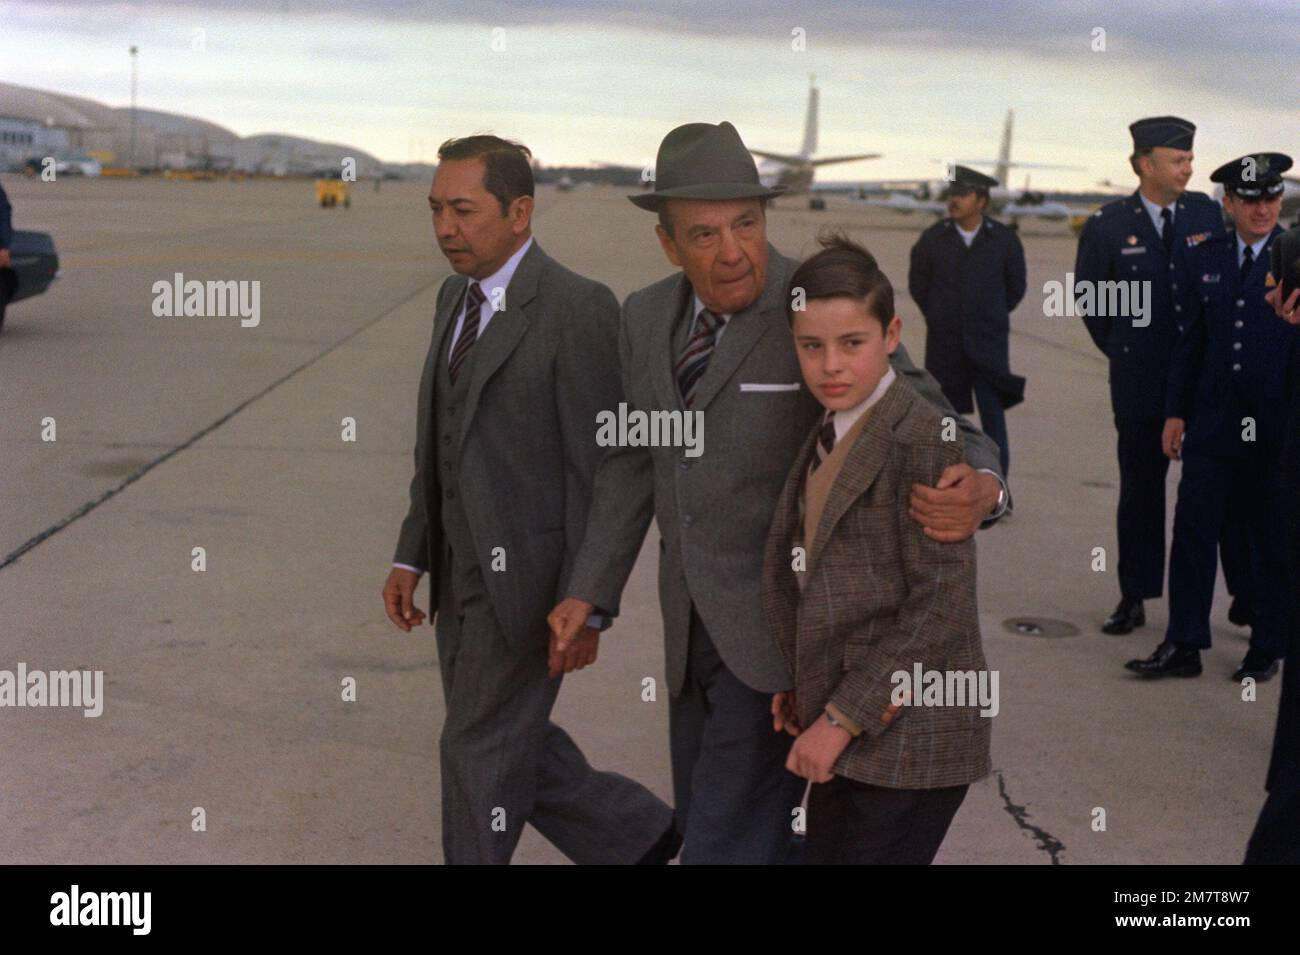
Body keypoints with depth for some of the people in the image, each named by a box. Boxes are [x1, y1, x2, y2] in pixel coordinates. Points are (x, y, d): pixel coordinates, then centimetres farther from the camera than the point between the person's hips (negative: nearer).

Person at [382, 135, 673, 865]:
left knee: (478, 751, 4)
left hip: (529, 577, -8)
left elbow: (600, 467, -18)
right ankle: (638, 834, 36)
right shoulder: (458, 298, 8)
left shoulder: (579, 308, -18)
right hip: (463, 571, 8)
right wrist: (412, 556, 10)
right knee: (510, 741, 17)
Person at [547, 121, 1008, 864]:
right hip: (697, 630, 7)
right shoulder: (649, 317, 3)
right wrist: (591, 589, 9)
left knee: (725, 844, -7)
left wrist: (979, 492, -39)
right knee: (713, 826, 19)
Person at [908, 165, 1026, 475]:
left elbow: (1015, 288, 12)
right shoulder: (933, 238, -2)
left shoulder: (1004, 240, -3)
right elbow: (918, 285, 14)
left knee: (994, 422, -8)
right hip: (943, 345, 1)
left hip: (988, 346, -1)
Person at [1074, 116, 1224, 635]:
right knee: (1140, 487, 6)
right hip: (1142, 379, -1)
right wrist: (1121, 350, 8)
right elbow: (1087, 295, 8)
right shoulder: (1108, 224, -2)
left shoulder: (1207, 213, 3)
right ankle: (1134, 598, 14)